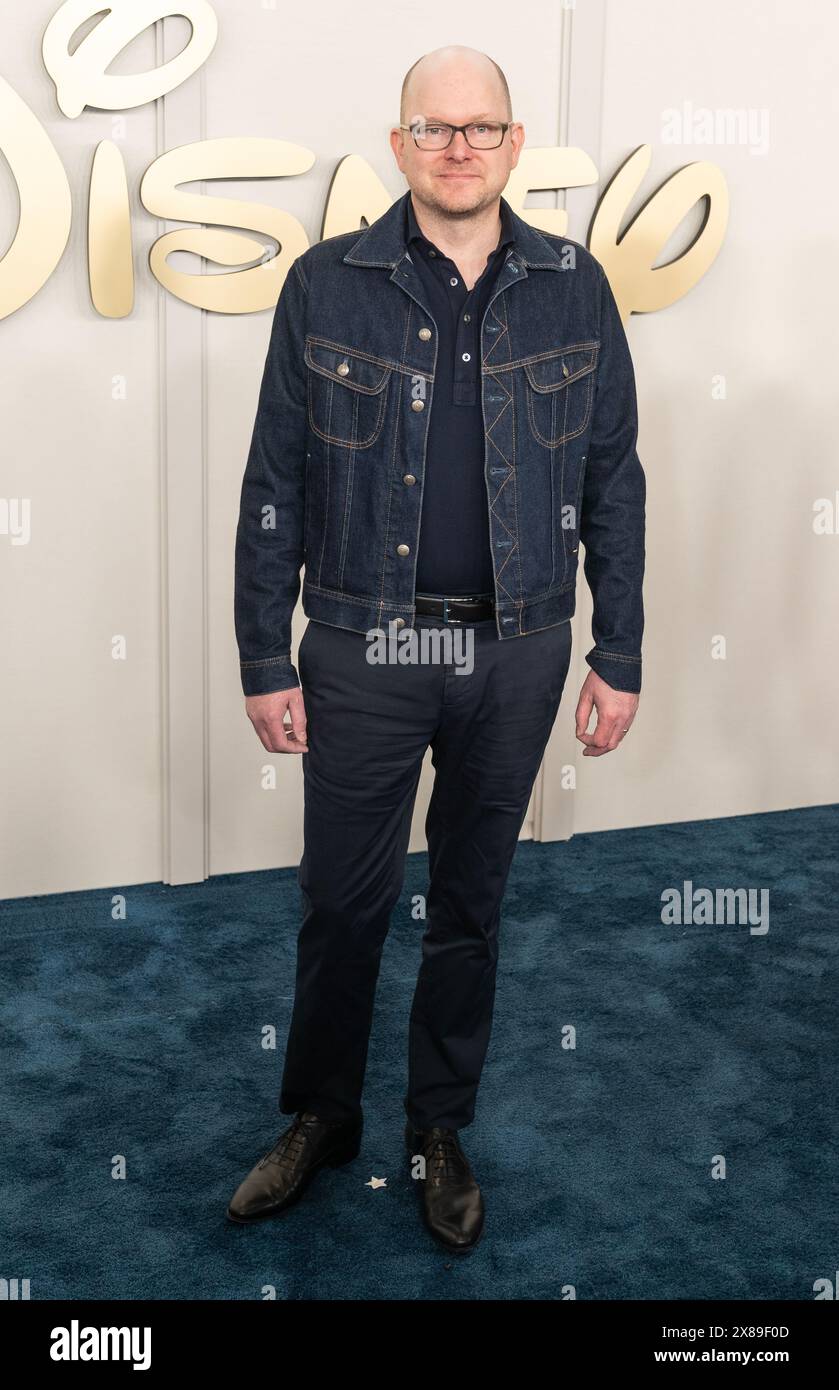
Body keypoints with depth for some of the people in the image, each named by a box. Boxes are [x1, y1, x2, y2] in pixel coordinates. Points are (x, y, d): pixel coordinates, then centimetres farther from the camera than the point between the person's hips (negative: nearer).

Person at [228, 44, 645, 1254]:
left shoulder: (573, 288, 1)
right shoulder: (327, 286, -3)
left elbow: (612, 481, 4)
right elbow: (275, 486, -1)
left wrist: (619, 656, 2)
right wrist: (265, 661, -2)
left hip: (515, 653, 1)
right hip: (363, 650, -1)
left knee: (471, 898, 14)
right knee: (341, 897, 10)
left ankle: (441, 1130, 33)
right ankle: (321, 1118, 33)